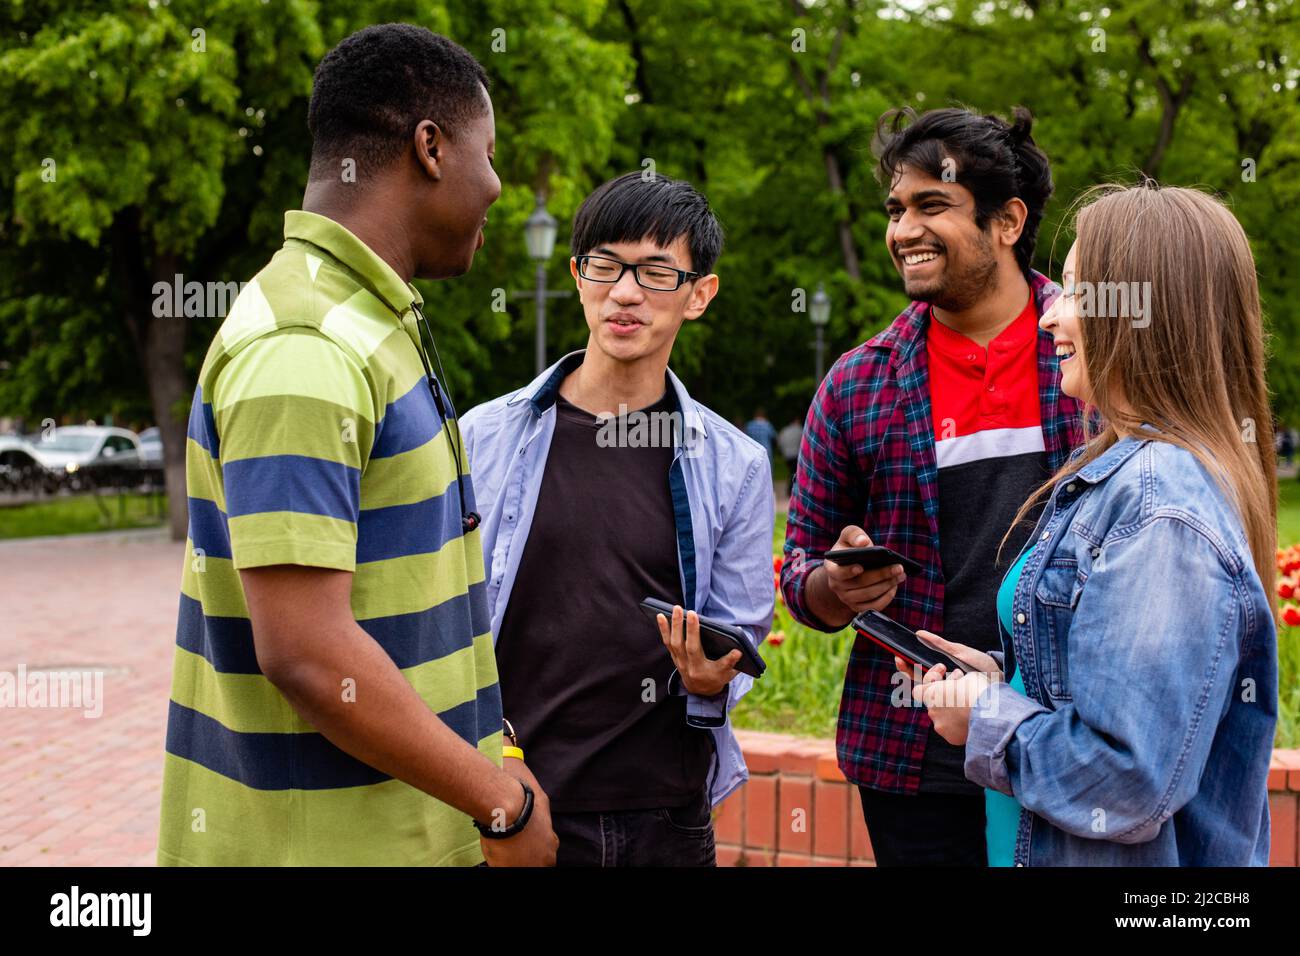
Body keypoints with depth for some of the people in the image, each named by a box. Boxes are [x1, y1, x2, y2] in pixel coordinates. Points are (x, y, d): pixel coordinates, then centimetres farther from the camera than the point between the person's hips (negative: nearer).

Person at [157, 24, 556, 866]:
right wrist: (501, 804, -16)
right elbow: (306, 655, -25)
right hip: (318, 838, -9)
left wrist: (485, 771, 14)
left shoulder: (373, 323, 12)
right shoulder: (302, 351, -20)